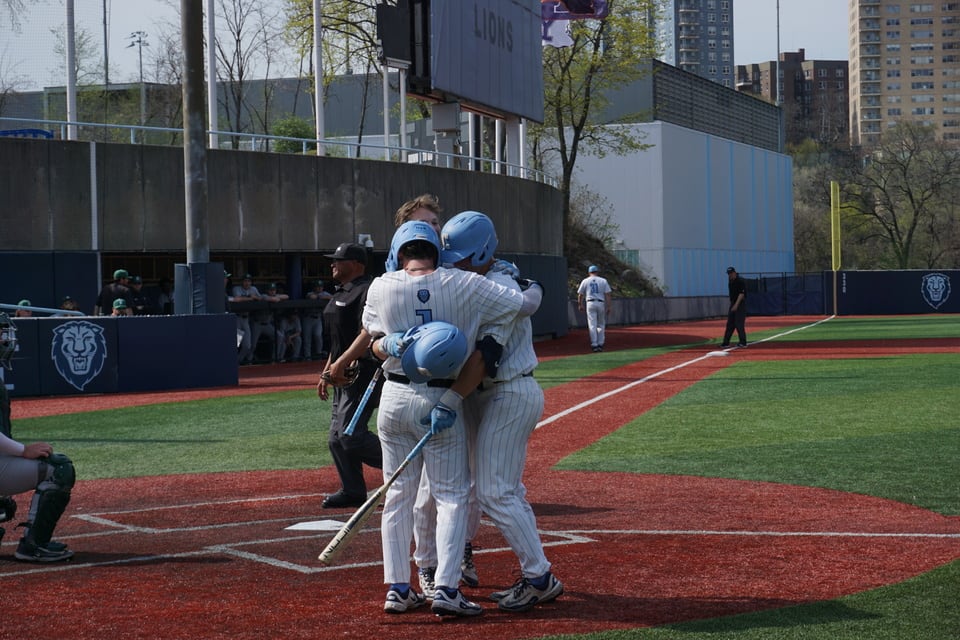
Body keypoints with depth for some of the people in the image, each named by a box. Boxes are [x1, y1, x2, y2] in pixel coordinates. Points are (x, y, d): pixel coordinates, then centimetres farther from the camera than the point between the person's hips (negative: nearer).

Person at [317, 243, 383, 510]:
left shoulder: (367, 290, -12)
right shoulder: (341, 294, 20)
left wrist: (344, 363, -27)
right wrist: (327, 372, 25)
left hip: (363, 371, -10)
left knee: (351, 434, -16)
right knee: (337, 439, 8)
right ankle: (353, 491, 15)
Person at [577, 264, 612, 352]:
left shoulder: (585, 281, 7)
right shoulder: (603, 281, 7)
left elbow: (580, 295, 10)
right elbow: (607, 294, 0)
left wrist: (581, 305, 23)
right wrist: (609, 307, 1)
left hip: (590, 303, -1)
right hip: (601, 303, 1)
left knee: (592, 325, -3)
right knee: (601, 325, 12)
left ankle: (594, 345, -9)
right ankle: (600, 344, 5)